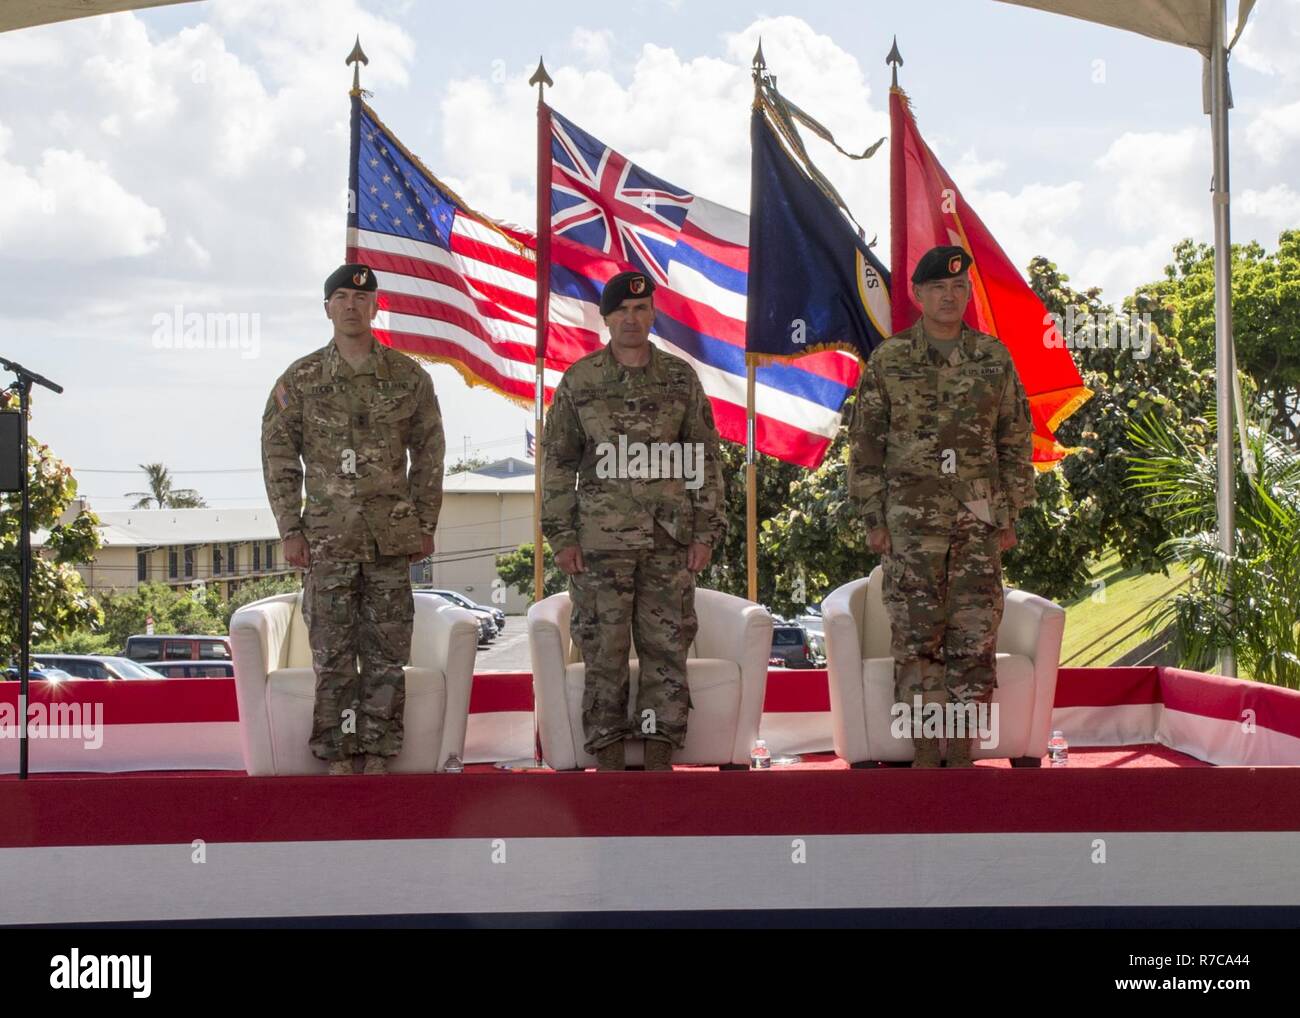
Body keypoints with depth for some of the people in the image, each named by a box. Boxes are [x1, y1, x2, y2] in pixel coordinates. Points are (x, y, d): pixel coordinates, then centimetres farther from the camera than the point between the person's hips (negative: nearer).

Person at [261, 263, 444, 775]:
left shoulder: (409, 377, 5)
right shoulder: (300, 379, 3)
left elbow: (428, 455, 10)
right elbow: (278, 457, 4)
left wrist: (426, 526, 5)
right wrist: (290, 530, -2)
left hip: (392, 537, 1)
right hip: (327, 537, -1)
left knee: (387, 651, 3)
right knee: (333, 654, 0)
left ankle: (377, 756, 9)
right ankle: (339, 758, 6)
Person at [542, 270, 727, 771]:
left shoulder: (681, 379, 8)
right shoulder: (580, 380, 4)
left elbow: (705, 459, 9)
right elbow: (557, 460, 5)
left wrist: (706, 531, 2)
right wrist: (561, 535, -2)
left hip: (670, 540, 1)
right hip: (601, 539, -1)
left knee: (666, 647, 2)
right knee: (604, 651, 0)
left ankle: (660, 758, 9)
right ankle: (608, 761, 7)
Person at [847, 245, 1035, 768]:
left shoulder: (994, 358, 8)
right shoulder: (888, 360, 3)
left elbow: (1016, 442, 11)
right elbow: (864, 443, 3)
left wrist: (1010, 517, 5)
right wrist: (874, 520, -2)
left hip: (979, 523, 2)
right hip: (911, 524, -2)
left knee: (974, 641, 0)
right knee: (917, 641, -1)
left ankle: (962, 754, 7)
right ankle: (925, 755, 6)